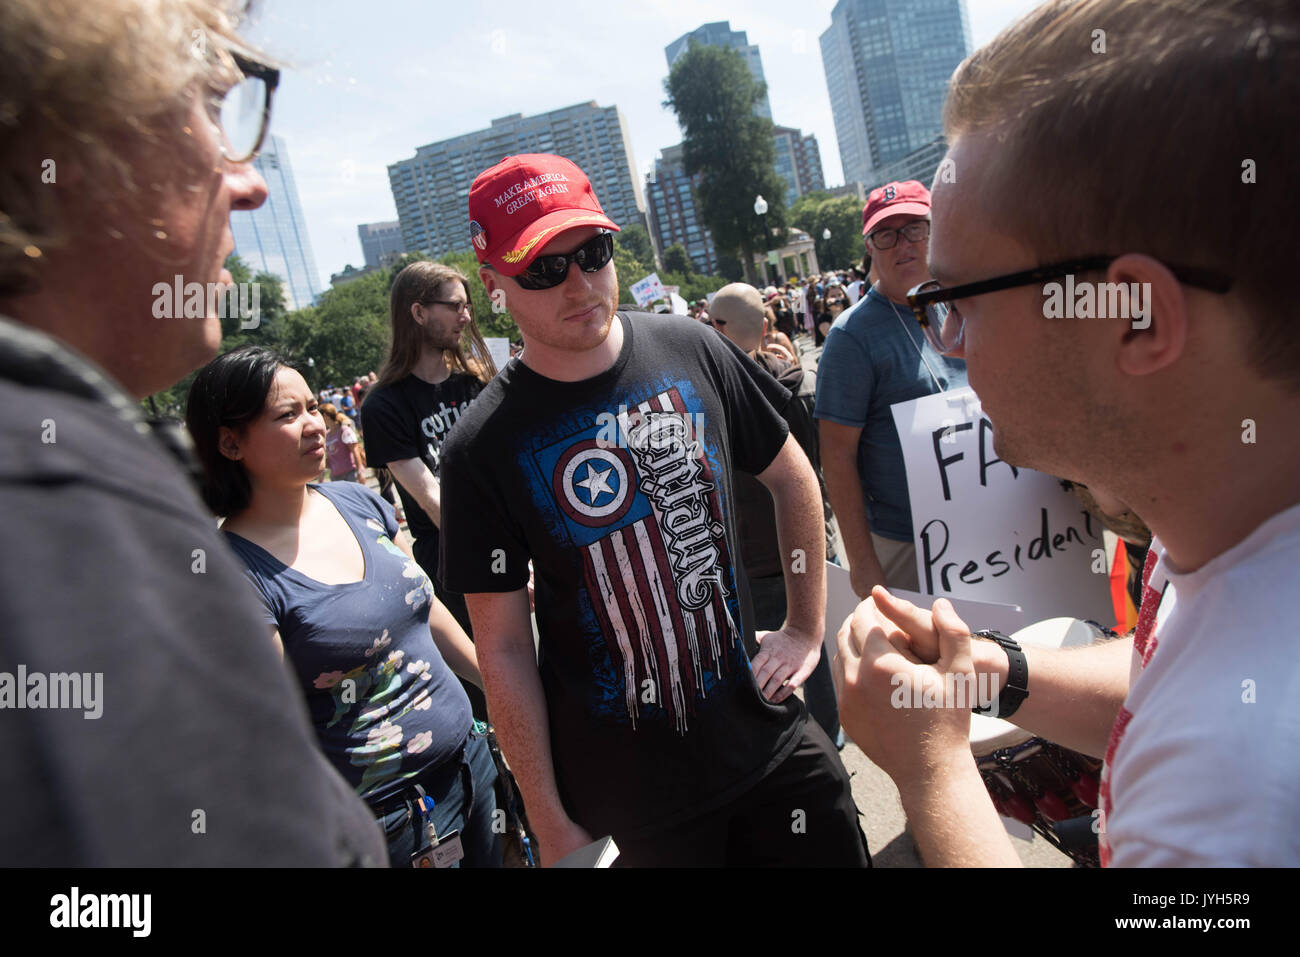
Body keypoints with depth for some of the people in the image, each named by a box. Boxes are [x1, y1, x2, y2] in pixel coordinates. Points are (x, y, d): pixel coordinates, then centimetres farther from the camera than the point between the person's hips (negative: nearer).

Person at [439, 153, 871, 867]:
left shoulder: (694, 351, -5)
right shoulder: (483, 449, -13)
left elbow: (791, 477, 8)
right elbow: (504, 649, -9)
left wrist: (807, 626, 6)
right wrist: (550, 823, -5)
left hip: (765, 731, 3)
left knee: (834, 850, 18)